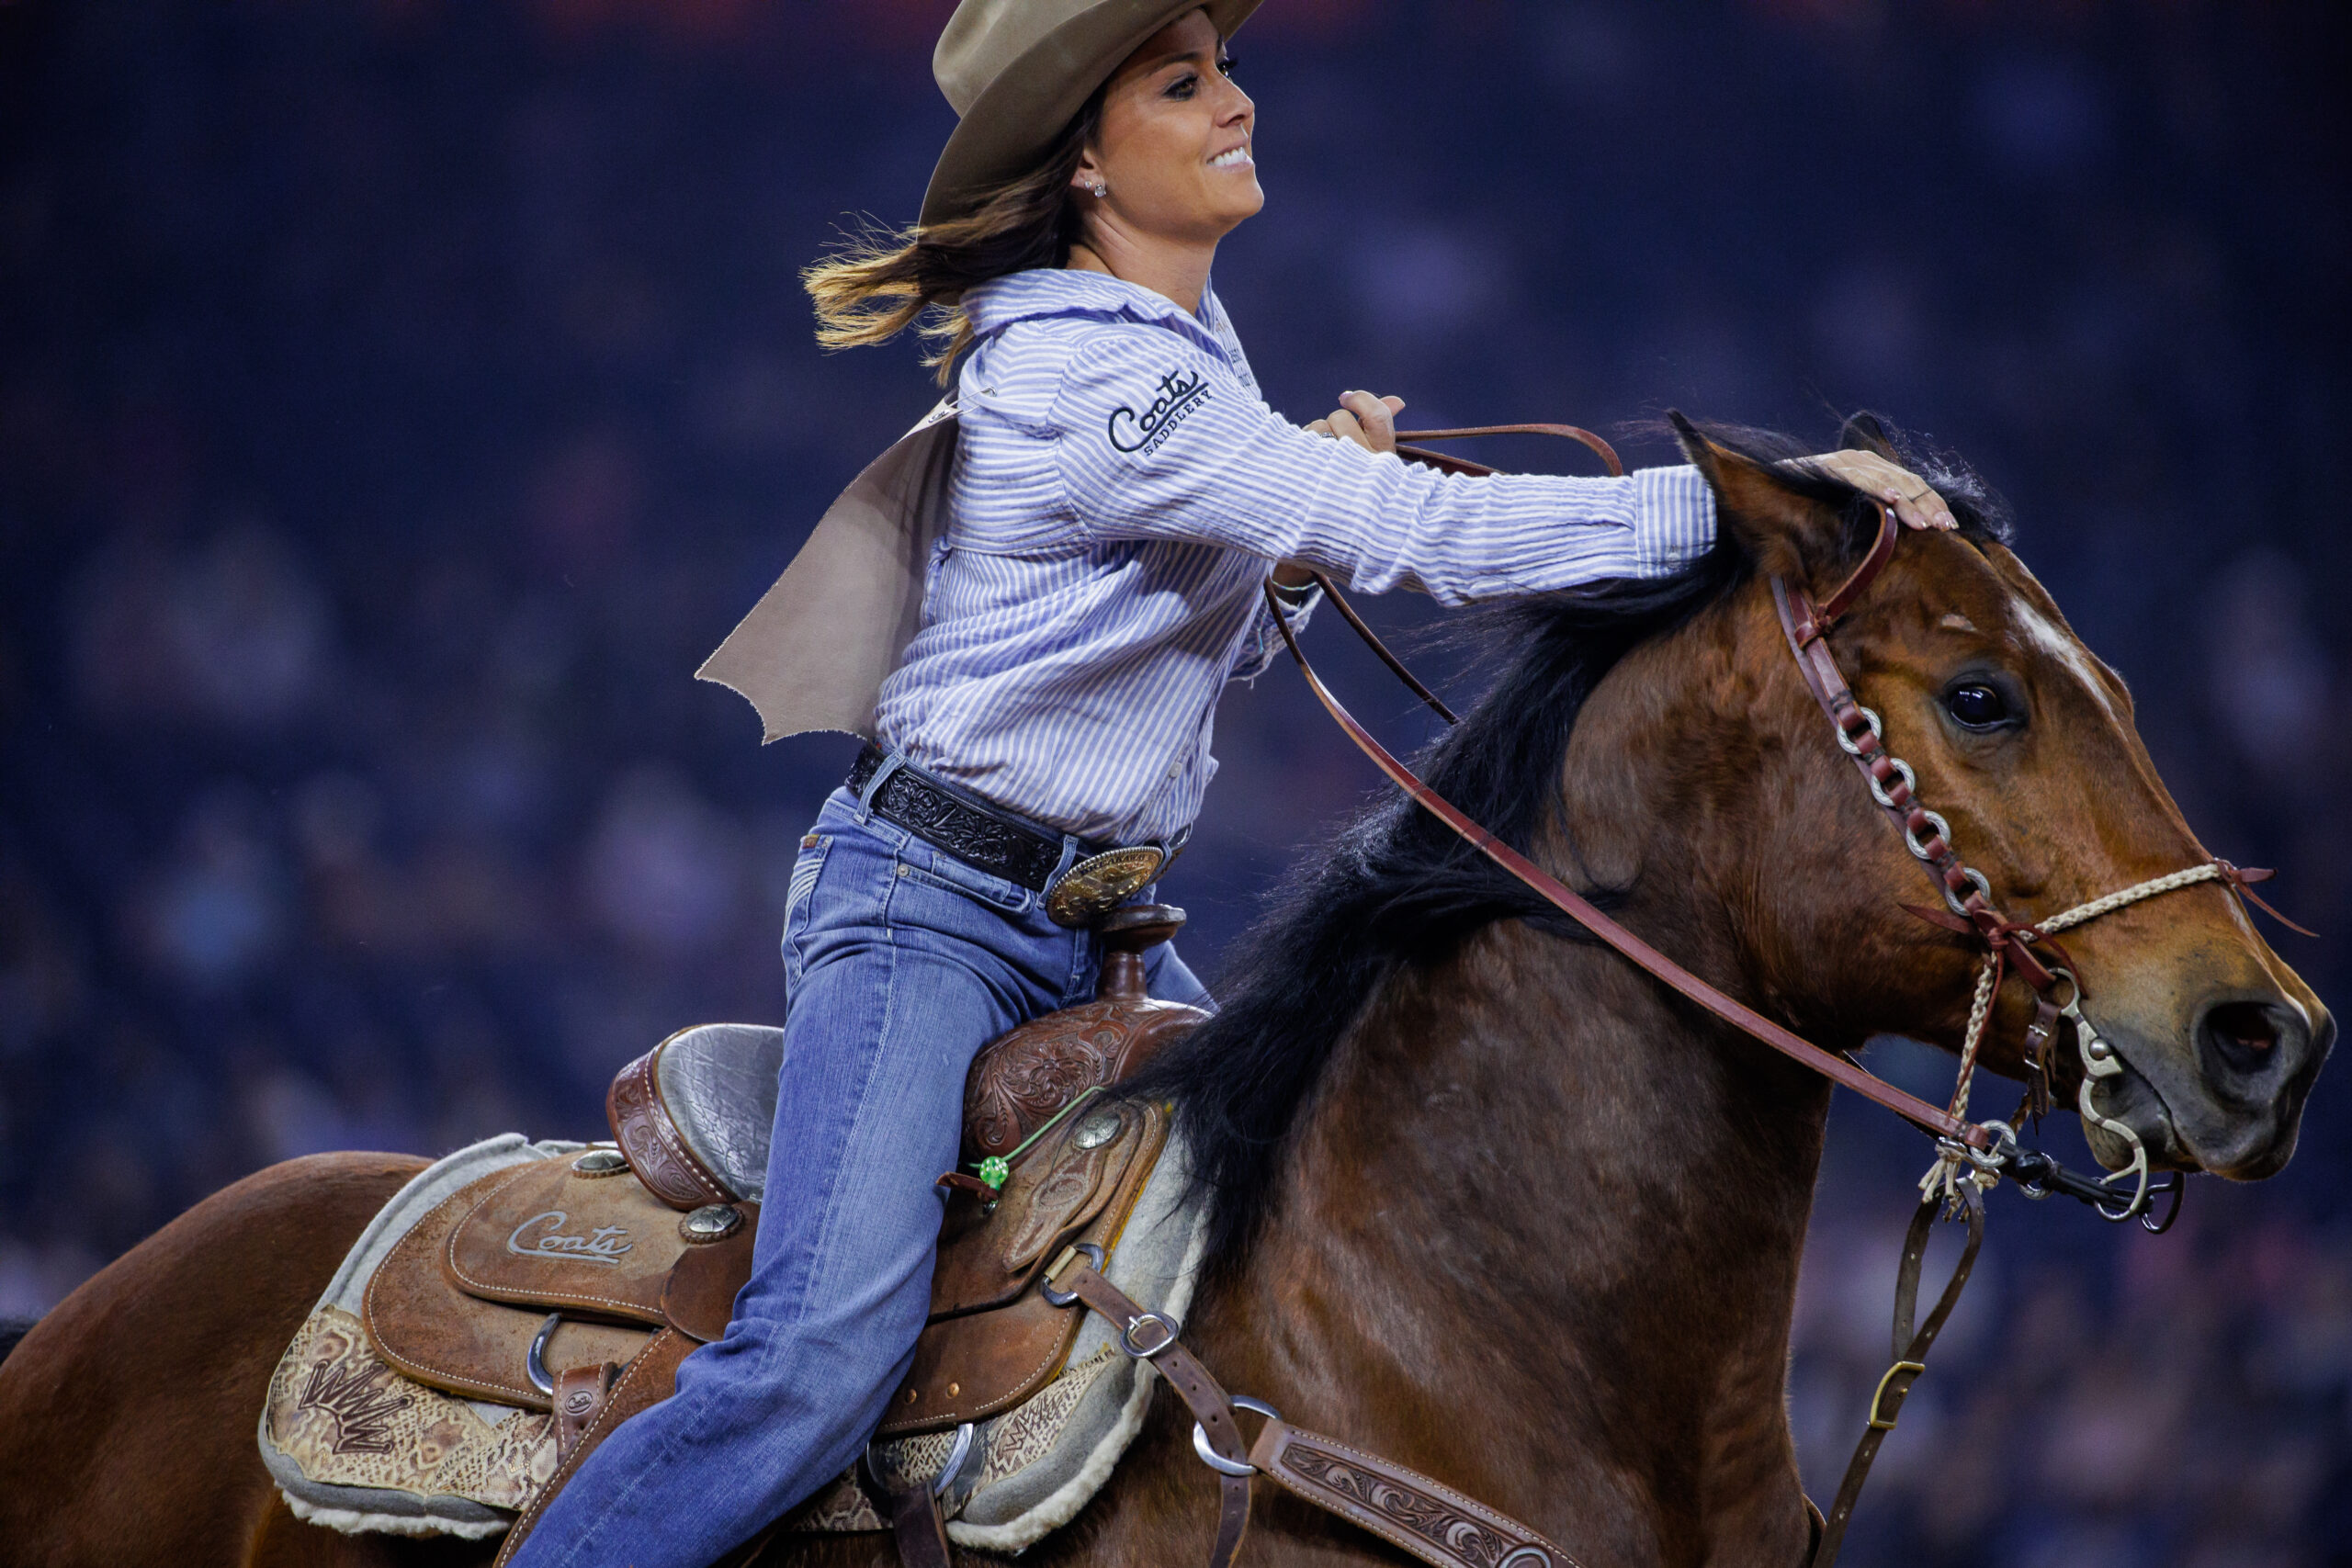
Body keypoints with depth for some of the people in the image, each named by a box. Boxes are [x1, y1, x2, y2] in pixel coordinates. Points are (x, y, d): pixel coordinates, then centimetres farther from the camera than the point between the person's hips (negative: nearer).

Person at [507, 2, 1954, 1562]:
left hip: (1093, 926, 10)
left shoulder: (1183, 341, 11)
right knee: (827, 1354, -26)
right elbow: (1419, 536, -26)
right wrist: (1733, 501, -25)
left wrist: (1298, 551, -1)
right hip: (927, 898, -10)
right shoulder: (1090, 377, -21)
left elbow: (1199, 657, 19)